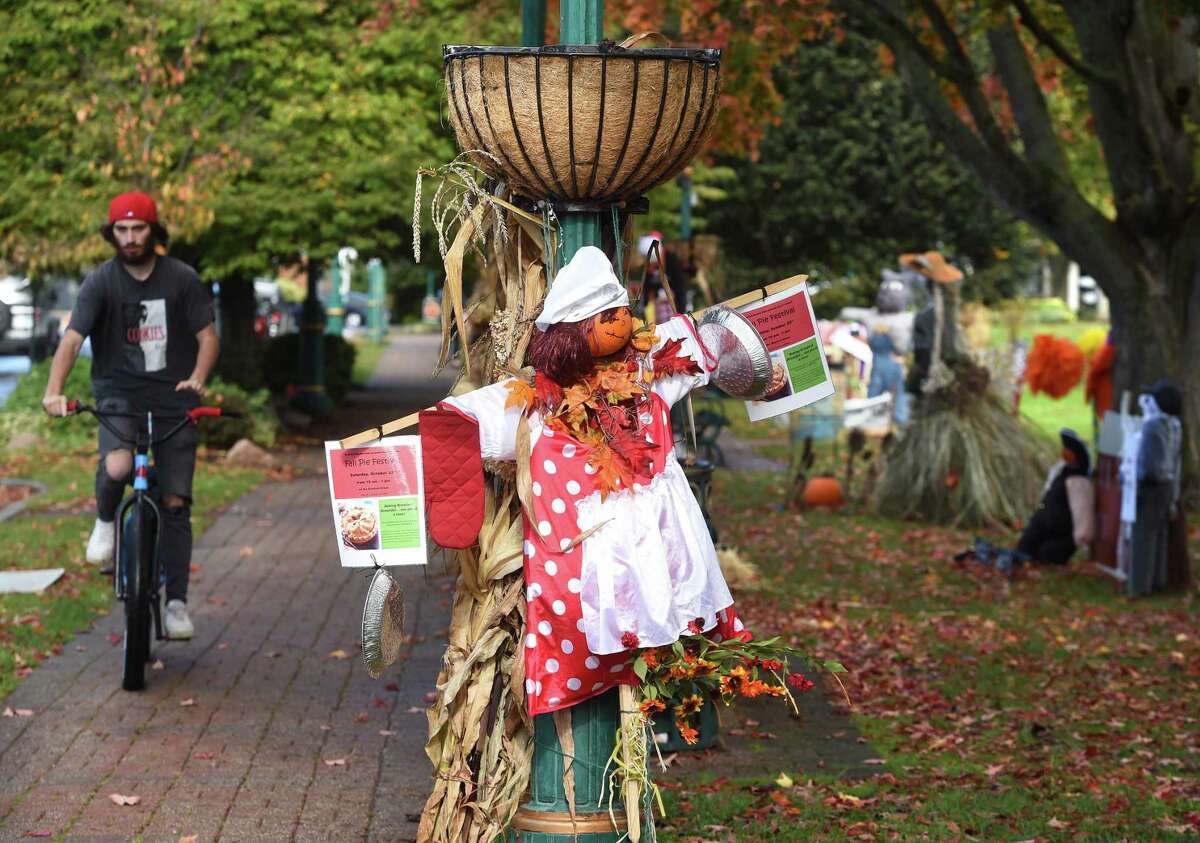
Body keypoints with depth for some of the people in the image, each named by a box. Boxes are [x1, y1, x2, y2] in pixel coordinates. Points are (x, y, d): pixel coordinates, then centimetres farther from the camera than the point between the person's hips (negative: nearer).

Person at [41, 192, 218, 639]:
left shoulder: (181, 278, -3)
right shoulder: (101, 281, -5)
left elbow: (207, 335, 1)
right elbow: (72, 338, -13)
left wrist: (197, 378, -19)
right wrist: (54, 391, -29)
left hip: (173, 397, 1)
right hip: (119, 394, -1)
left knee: (175, 503, -2)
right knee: (117, 466, -31)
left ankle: (176, 602, 7)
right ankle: (105, 520, 3)